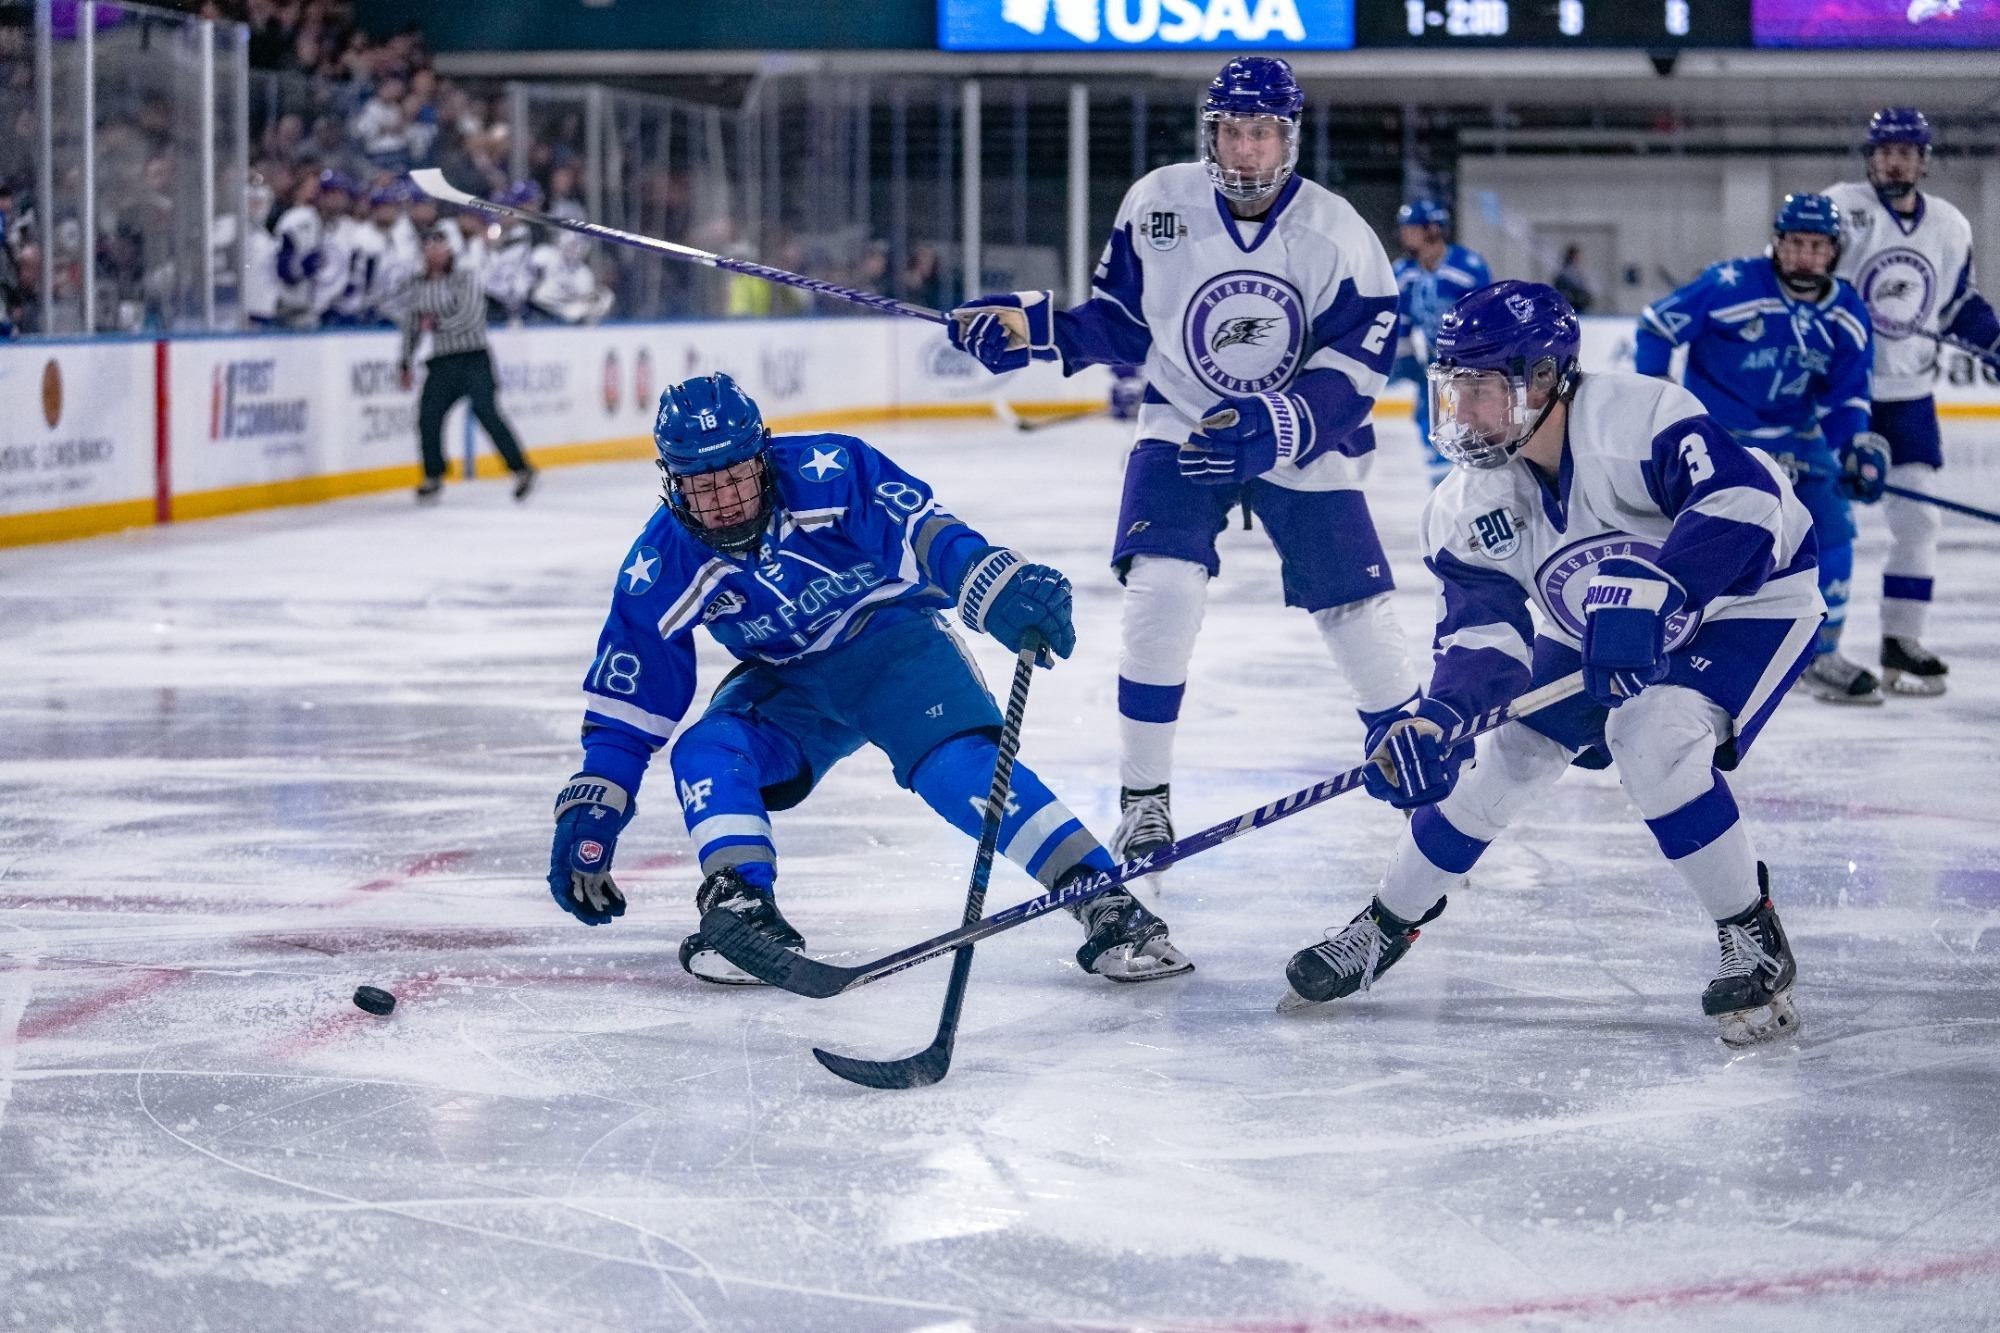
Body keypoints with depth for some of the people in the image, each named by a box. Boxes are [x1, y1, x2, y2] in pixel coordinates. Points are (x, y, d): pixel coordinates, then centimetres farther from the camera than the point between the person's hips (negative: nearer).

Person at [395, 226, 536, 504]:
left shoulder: (466, 278, -3)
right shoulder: (417, 286, 12)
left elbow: (470, 316, -14)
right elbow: (410, 326, 19)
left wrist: (438, 324, -15)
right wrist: (405, 364, 16)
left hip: (474, 358, -5)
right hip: (442, 363, 5)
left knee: (487, 413, -16)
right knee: (428, 416, -6)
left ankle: (521, 469, -11)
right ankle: (433, 477, 11)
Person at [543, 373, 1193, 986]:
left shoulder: (824, 472, -25)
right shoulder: (662, 569, -13)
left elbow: (922, 529, -30)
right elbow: (626, 704, -7)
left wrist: (1000, 586, -48)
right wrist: (591, 812, -11)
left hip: (890, 638, -4)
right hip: (786, 683, 4)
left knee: (959, 760, -28)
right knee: (704, 753, -24)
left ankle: (1104, 899, -32)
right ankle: (745, 910, -23)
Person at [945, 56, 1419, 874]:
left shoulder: (1339, 237, -16)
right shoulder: (1156, 207, -11)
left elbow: (1351, 376, -18)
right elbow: (1123, 322, 2)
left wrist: (1277, 428, -34)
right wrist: (1036, 330, -14)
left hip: (1301, 446, 0)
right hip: (1182, 430, 1)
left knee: (1356, 613, 1)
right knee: (1161, 591, -19)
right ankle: (1144, 797, -6)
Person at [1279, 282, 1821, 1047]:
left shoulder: (1634, 420, -34)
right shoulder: (1474, 499, -12)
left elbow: (1744, 499, -45)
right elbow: (1479, 627, -12)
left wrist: (1653, 597, -52)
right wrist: (1436, 718, -31)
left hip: (1745, 598, -7)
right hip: (1597, 628, 7)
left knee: (1653, 738, -30)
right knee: (1501, 760, 3)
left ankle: (1754, 942, -14)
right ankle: (1388, 926, 24)